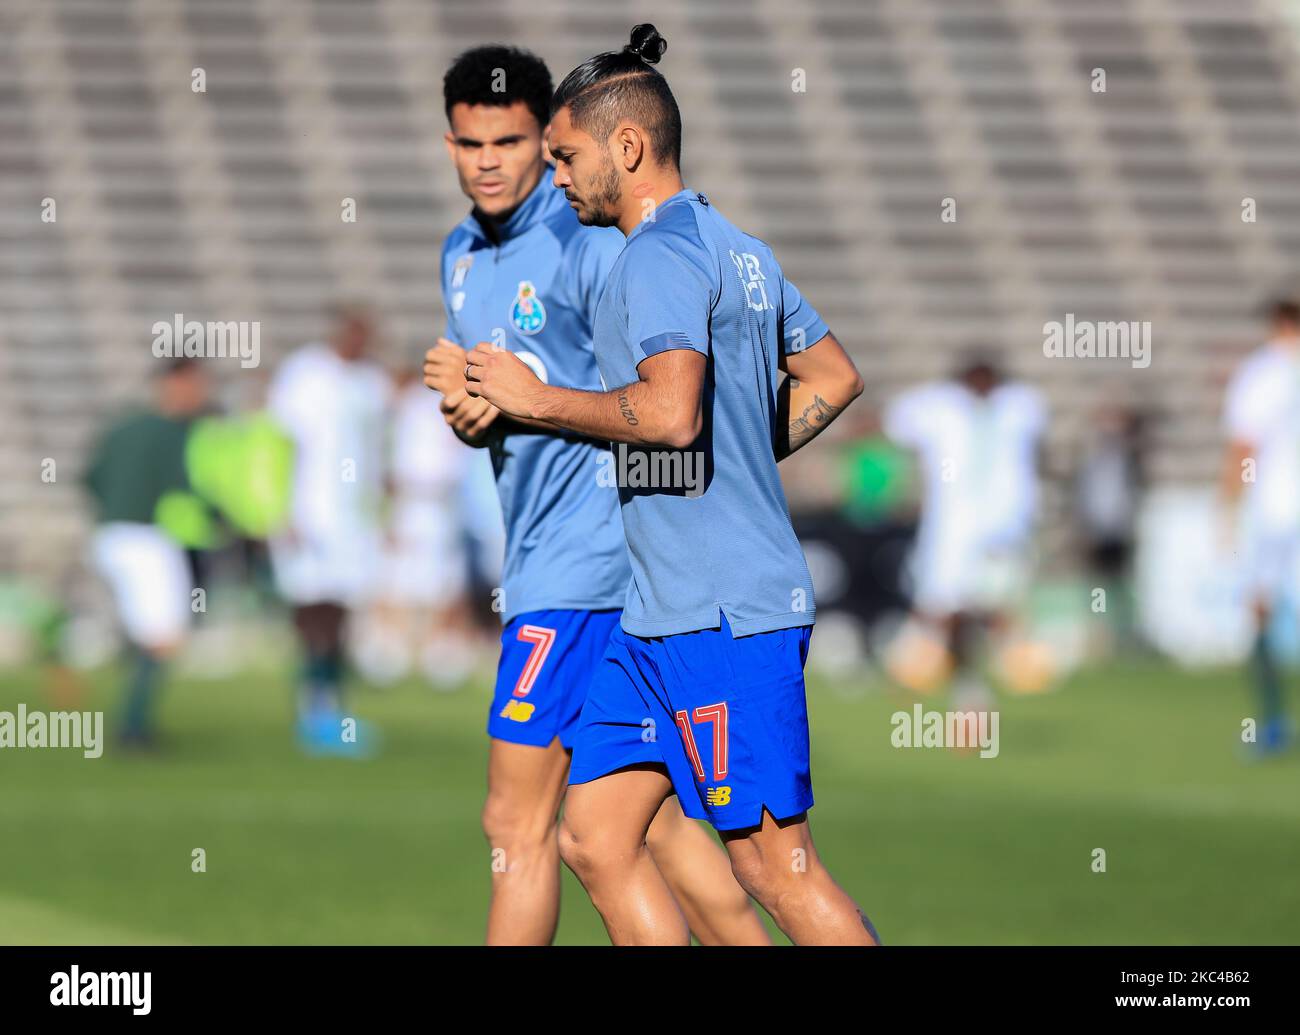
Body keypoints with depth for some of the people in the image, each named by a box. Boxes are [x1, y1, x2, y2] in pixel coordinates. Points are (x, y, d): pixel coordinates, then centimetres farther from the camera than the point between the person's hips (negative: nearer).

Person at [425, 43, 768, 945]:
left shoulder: (585, 245, -13)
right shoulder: (464, 256, 15)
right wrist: (468, 408, -3)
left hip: (584, 560, -9)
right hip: (538, 558, 9)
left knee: (519, 823, -6)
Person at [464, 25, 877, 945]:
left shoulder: (660, 255, -13)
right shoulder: (740, 250, 17)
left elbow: (670, 413, -27)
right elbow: (835, 377, 27)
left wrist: (536, 398, -14)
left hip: (724, 611, -10)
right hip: (663, 610, 10)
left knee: (774, 866, -5)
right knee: (595, 836, 8)